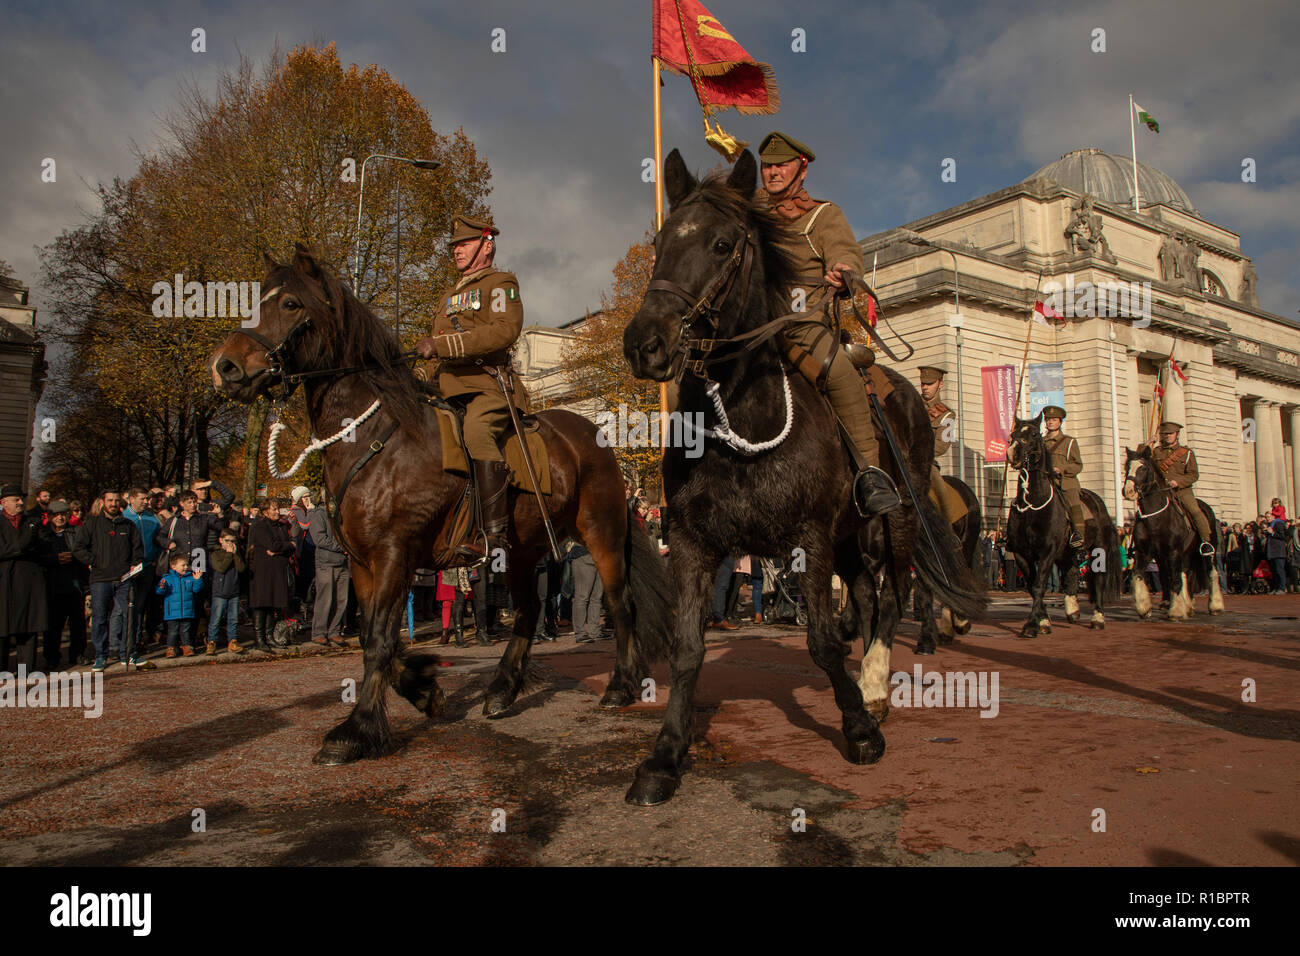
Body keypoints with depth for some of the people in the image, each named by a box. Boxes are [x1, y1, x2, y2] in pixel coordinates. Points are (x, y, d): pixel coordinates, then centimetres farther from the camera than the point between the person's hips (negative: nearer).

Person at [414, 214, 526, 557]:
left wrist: (442, 344, -19)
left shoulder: (501, 283, 6)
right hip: (449, 386, 9)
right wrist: (416, 376, 14)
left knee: (477, 431, -34)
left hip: (488, 384, -9)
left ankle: (496, 534, -38)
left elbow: (505, 330, -14)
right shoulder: (450, 295, 32)